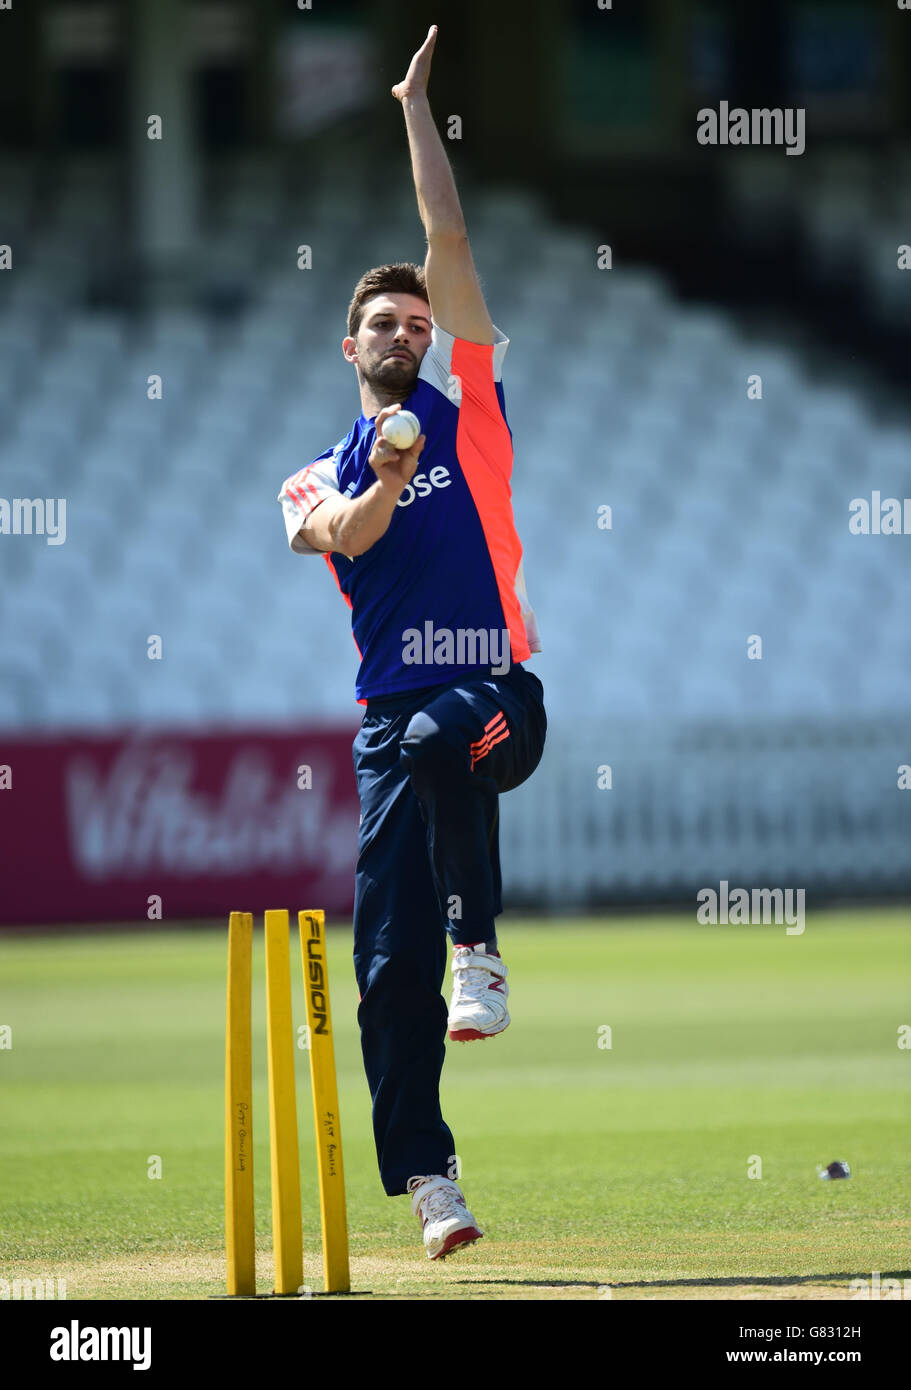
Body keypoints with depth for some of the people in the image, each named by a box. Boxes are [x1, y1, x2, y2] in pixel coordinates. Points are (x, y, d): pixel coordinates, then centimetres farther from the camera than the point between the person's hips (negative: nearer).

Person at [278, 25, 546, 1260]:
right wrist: (385, 483, -28)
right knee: (390, 962, -4)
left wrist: (417, 109, 5)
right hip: (391, 716, 3)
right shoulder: (320, 477, 17)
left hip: (496, 690, -3)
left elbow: (451, 243, 6)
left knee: (442, 742, -39)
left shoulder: (463, 405, 12)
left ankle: (480, 954, -26)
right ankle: (427, 1179, 0)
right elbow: (338, 534, -8)